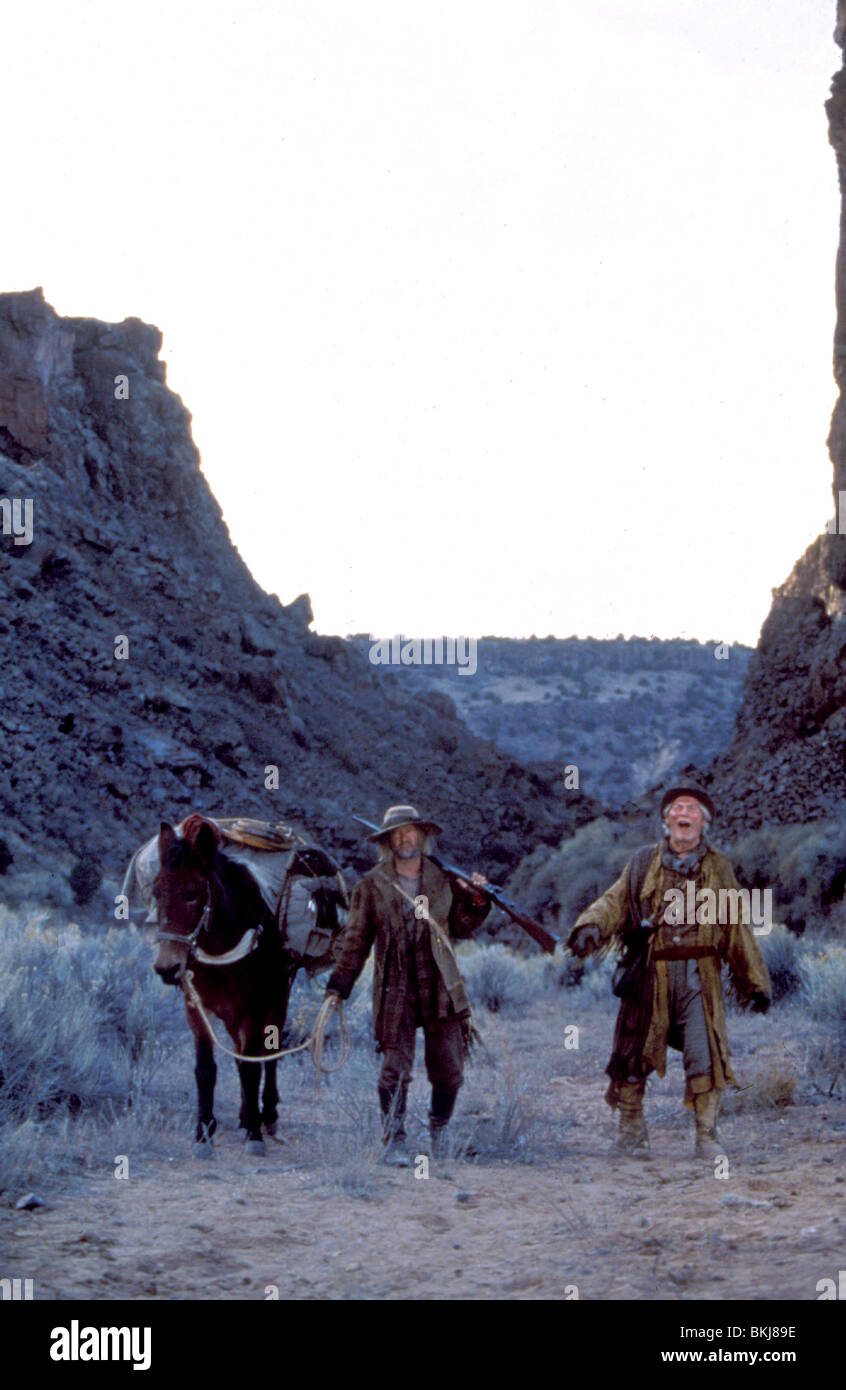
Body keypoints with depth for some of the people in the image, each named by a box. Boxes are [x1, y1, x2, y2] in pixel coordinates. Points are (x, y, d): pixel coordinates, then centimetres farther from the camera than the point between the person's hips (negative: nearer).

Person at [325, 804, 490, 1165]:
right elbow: (355, 940, 6)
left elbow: (461, 926, 20)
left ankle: (439, 1132, 26)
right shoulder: (371, 886, 4)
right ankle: (394, 1141, 2)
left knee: (448, 1070, 5)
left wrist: (477, 902, 2)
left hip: (441, 987, 2)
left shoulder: (444, 881, 10)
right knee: (395, 1067, -7)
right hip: (395, 989, -2)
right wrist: (339, 982, -2)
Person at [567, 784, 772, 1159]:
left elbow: (737, 927, 14)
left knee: (704, 1054, -9)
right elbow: (614, 902, 3)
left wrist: (755, 981, 14)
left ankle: (707, 1135, 2)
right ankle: (631, 1128, 21)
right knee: (634, 1052, 5)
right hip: (649, 974, 1)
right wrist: (590, 926, -19)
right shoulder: (643, 863, 11)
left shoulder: (718, 868, 12)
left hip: (698, 975, 0)